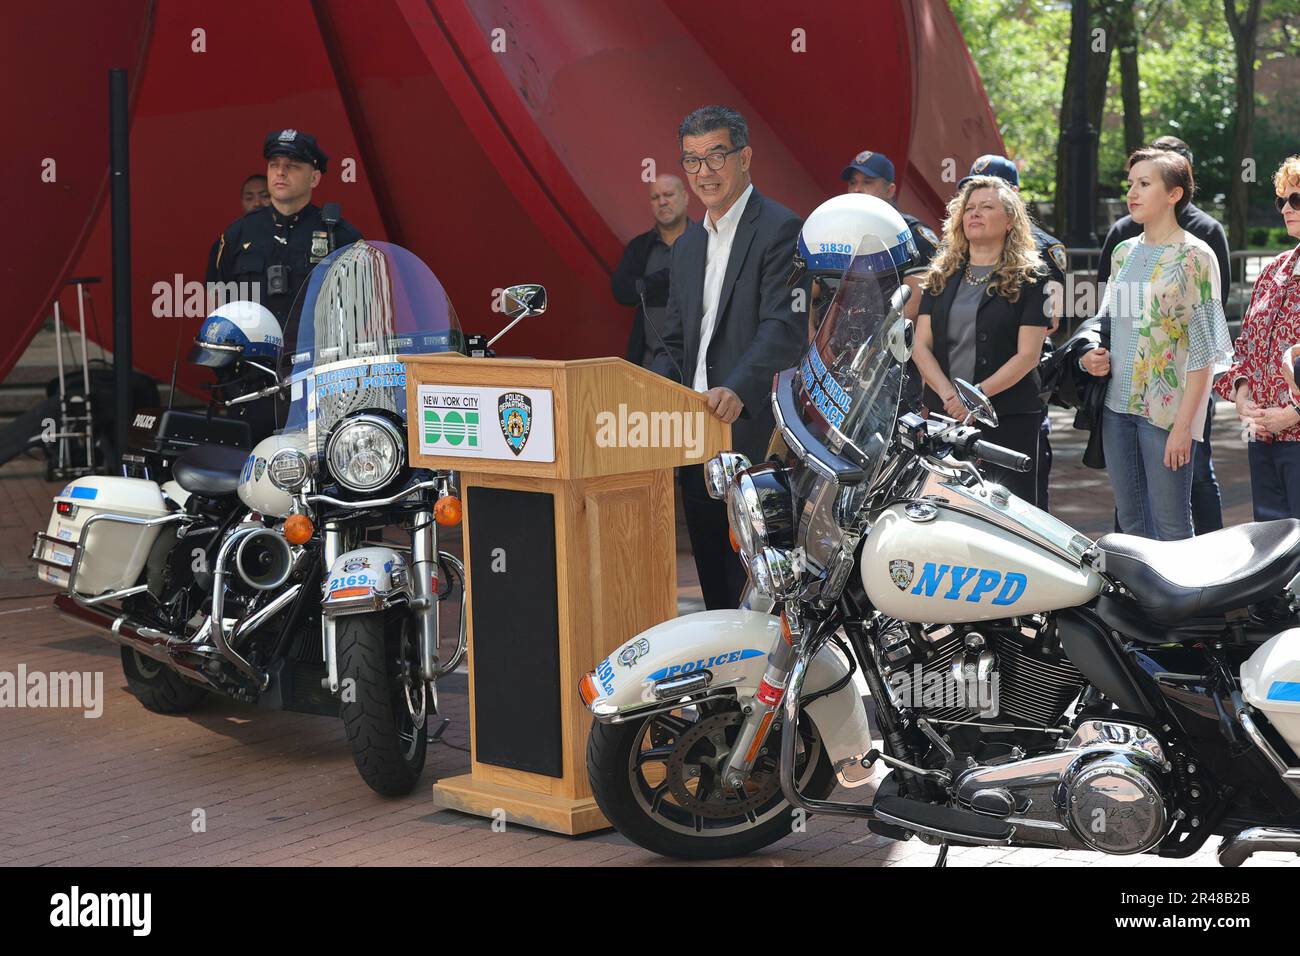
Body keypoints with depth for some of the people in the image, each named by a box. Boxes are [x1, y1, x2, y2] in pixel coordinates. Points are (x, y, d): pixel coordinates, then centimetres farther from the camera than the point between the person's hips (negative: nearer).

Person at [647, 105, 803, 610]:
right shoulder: (687, 245, 19)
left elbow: (784, 327, -19)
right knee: (715, 585, 12)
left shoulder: (779, 229, -6)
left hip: (756, 436, -8)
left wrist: (739, 390, -35)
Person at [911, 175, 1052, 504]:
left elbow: (1027, 355, -6)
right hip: (943, 415, 4)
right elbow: (921, 345, 6)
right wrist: (949, 394, -11)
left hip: (1010, 418, -3)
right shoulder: (941, 276, 14)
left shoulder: (1029, 278, 2)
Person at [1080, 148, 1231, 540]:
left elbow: (1203, 347, -10)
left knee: (1171, 527, -4)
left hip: (1166, 408, -7)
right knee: (1130, 522, 12)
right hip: (1117, 404, 7)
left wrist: (1183, 423, -16)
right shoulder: (1124, 251, 13)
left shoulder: (1193, 256, -7)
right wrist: (1091, 354, 3)